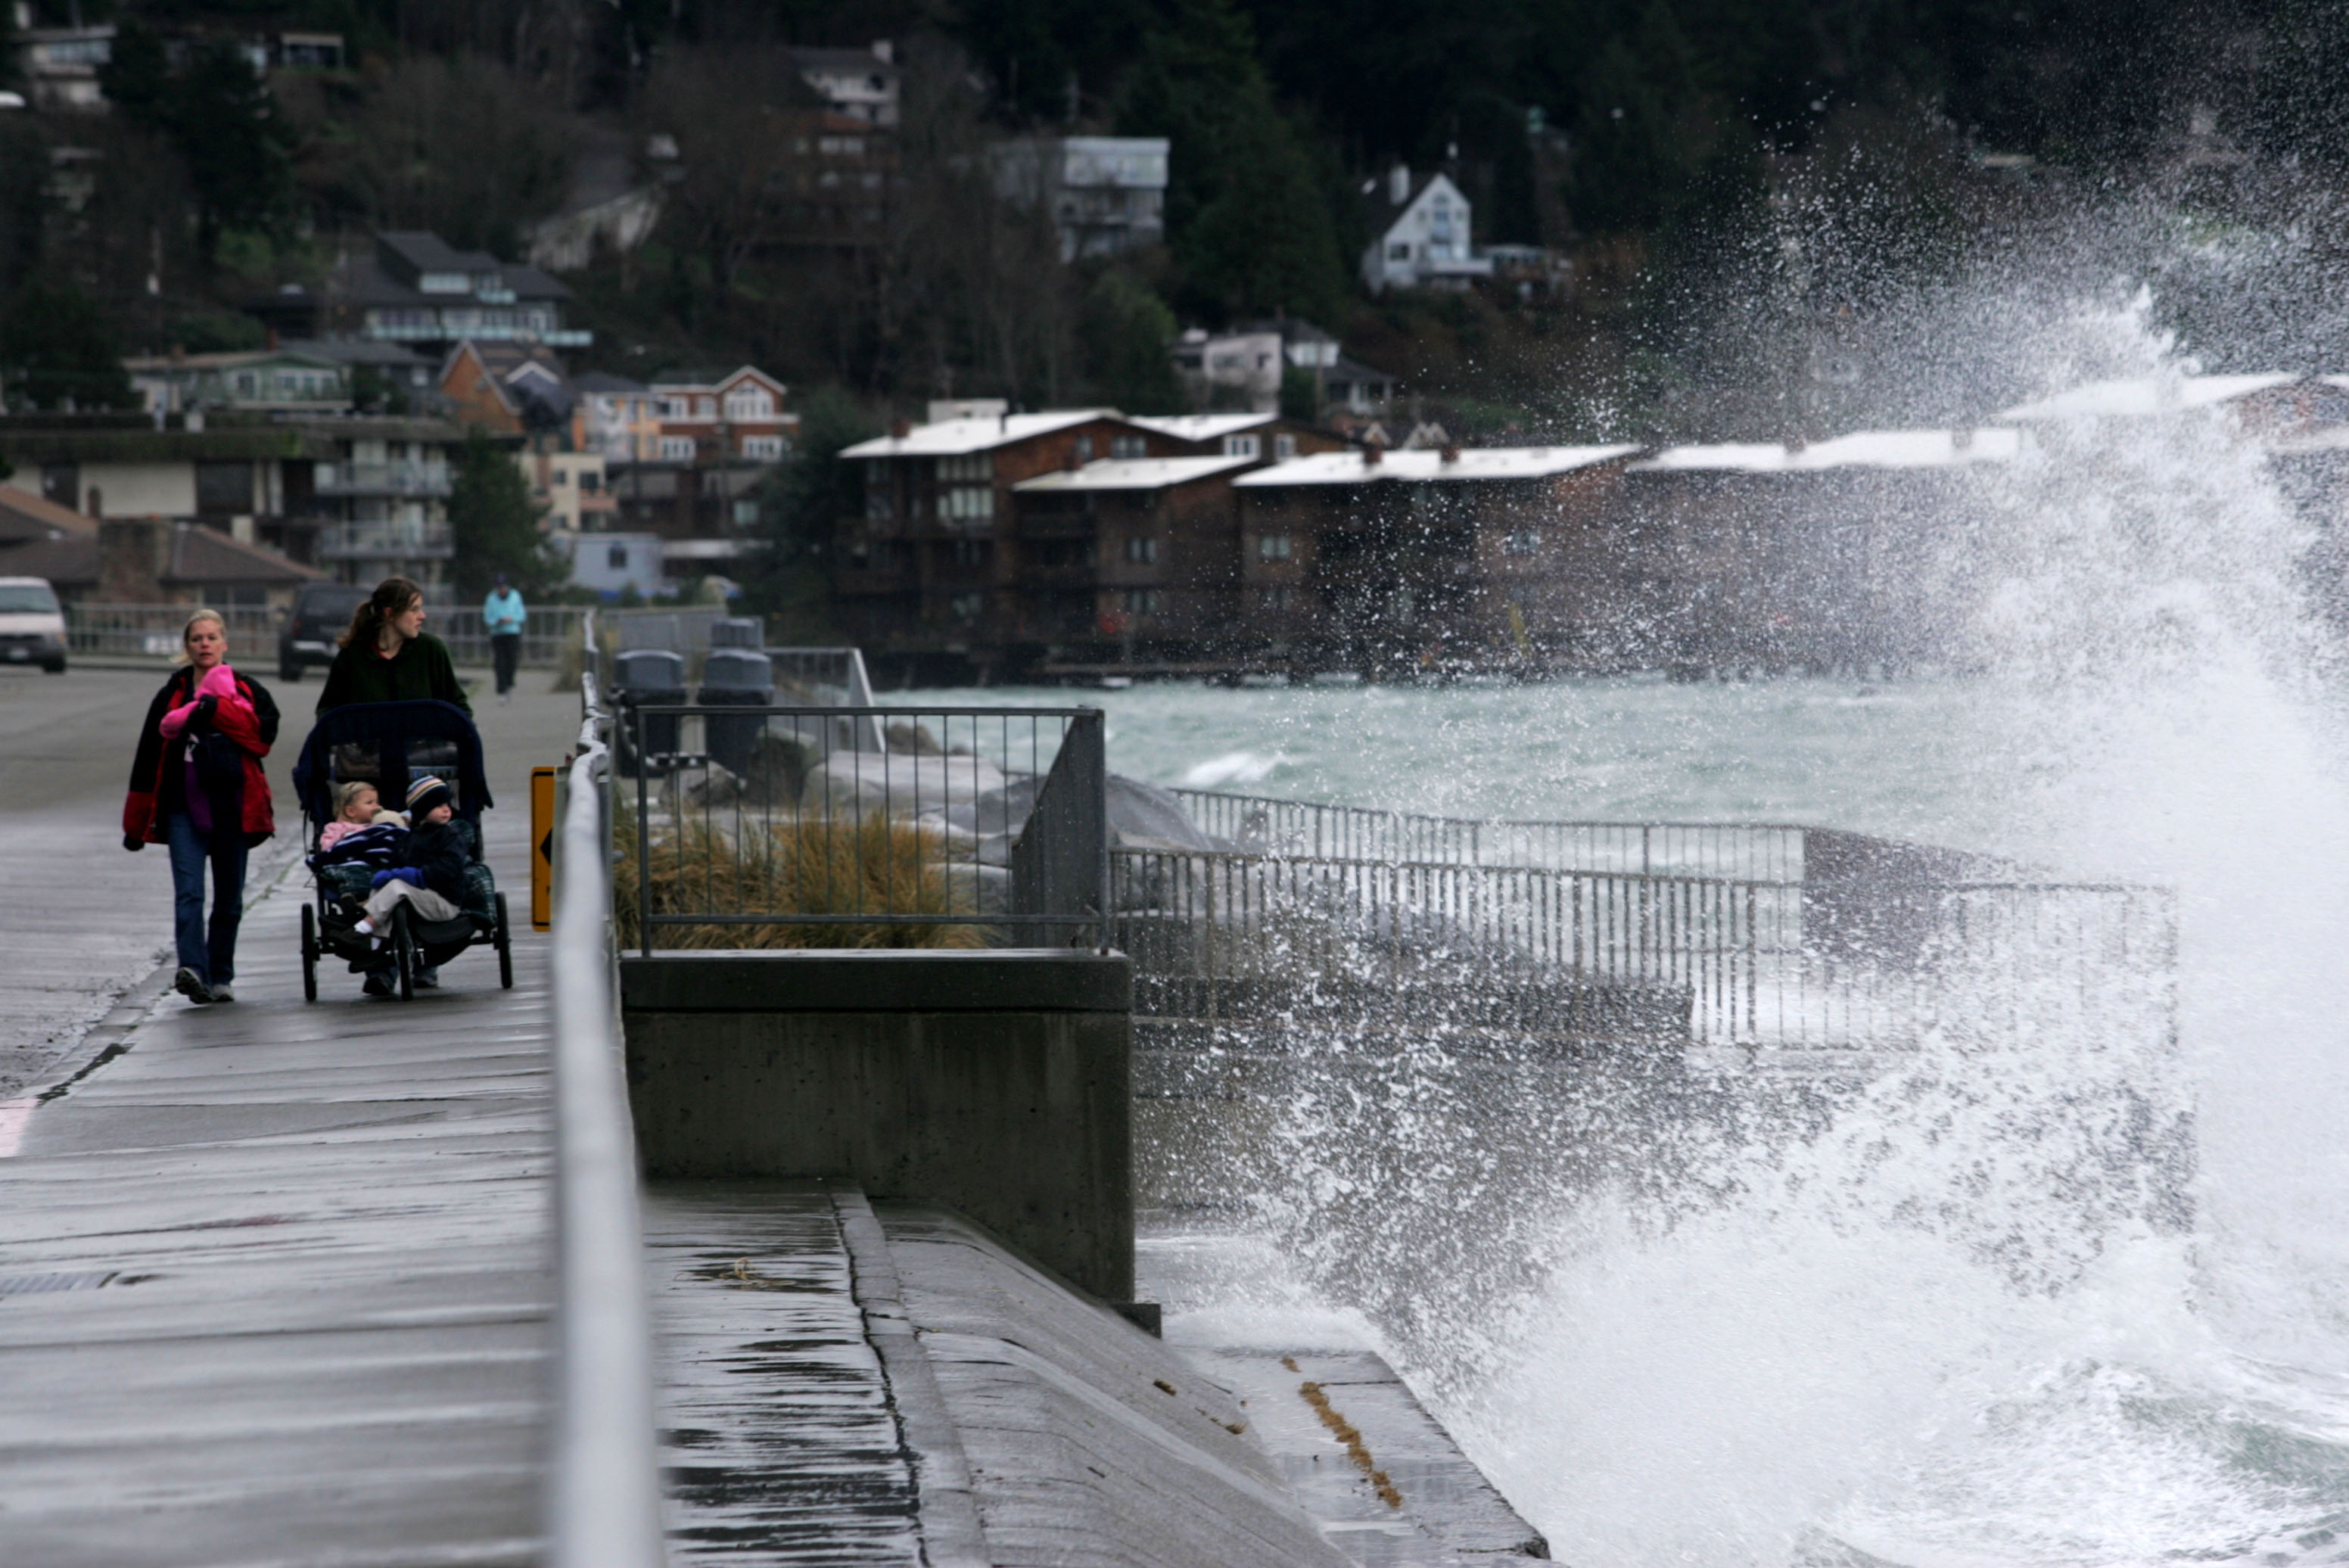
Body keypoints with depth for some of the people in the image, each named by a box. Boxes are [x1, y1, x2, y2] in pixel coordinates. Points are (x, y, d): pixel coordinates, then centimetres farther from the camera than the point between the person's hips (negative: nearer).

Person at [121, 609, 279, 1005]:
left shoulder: (247, 690, 9)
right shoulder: (172, 695, 10)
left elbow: (264, 733, -10)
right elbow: (149, 757, 11)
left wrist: (215, 710, -16)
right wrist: (136, 823, 10)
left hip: (232, 807, 1)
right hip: (184, 808, -1)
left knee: (229, 898, 7)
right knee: (188, 892, -16)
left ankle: (221, 976, 17)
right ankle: (192, 969, -28)